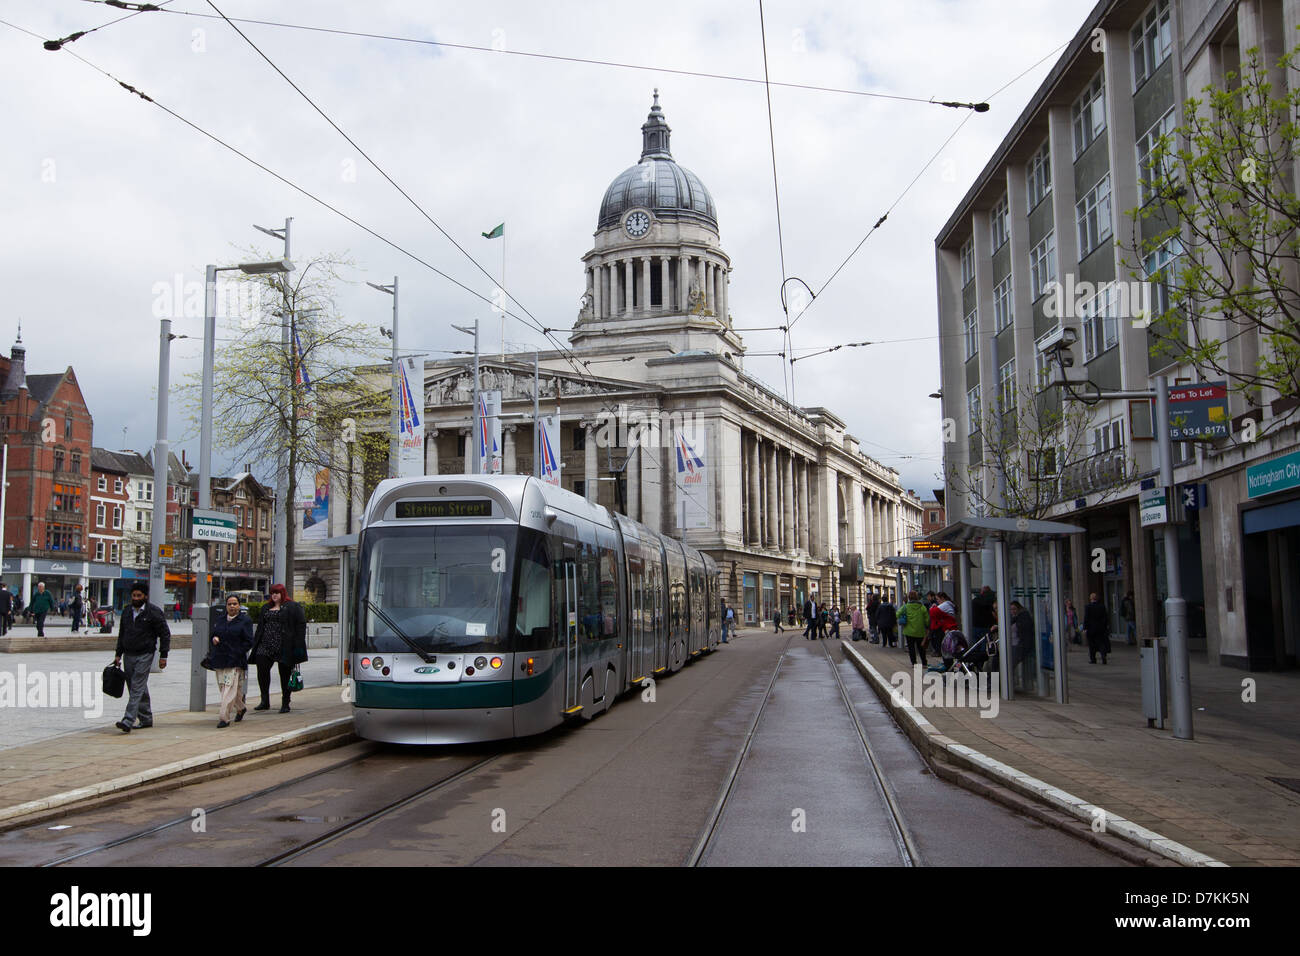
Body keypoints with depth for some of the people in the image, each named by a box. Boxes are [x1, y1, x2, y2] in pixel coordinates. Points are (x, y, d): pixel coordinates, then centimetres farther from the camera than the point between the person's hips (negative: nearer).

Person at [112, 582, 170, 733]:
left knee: (137, 688, -12)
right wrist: (118, 654, 18)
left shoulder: (154, 612, -6)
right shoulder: (126, 611, 13)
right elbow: (122, 634, 22)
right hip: (128, 655, 7)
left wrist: (163, 656, -10)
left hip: (144, 655, -6)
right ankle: (146, 719, 21)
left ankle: (128, 721, -18)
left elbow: (165, 634, -5)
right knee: (137, 688, 10)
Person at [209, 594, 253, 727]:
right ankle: (241, 708, 34)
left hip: (235, 661, -6)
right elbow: (214, 634, 20)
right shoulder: (219, 619, 13)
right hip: (219, 660, 6)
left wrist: (237, 653, -14)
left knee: (230, 689, -11)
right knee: (224, 688, 12)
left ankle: (224, 718, -10)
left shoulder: (245, 620, -2)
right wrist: (214, 638, -4)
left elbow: (248, 642, -4)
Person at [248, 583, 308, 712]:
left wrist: (298, 646, -13)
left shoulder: (293, 607, 0)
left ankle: (285, 704, 11)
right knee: (262, 670, -7)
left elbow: (301, 625, -6)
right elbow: (260, 627, 20)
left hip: (284, 647, -5)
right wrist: (254, 645, 13)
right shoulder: (266, 608, 18)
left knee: (285, 675, 2)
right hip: (265, 646, 5)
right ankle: (265, 702, 3)